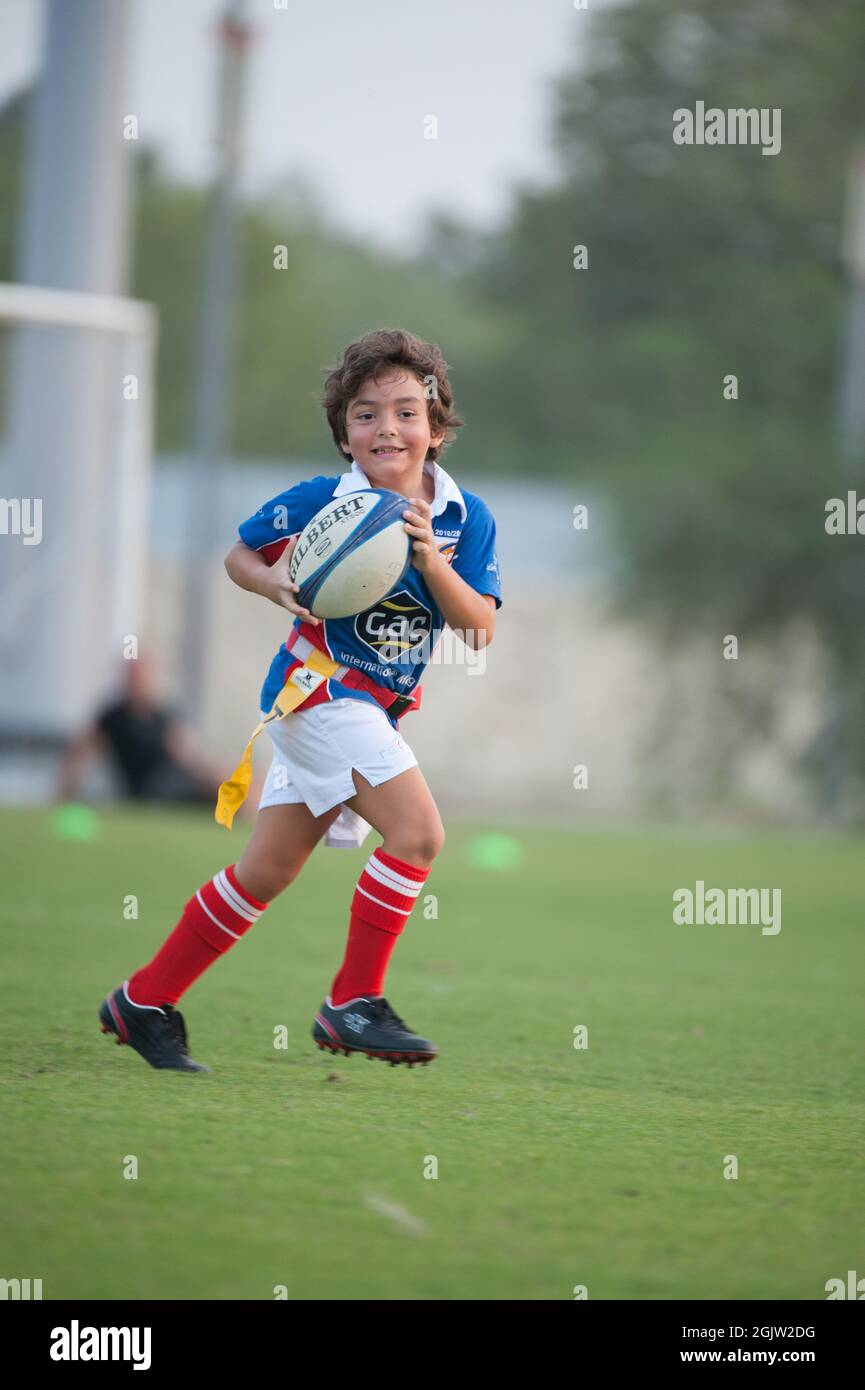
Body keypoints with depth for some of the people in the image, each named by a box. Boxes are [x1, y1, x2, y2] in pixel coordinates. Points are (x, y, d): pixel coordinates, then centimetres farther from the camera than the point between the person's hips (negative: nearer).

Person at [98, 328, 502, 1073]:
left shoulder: (465, 519, -1)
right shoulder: (320, 501, -10)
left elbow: (479, 626, -7)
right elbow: (239, 553, 4)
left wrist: (433, 563, -22)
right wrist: (274, 584, -17)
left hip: (379, 706, 6)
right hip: (319, 685, -6)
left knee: (268, 871, 11)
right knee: (418, 829, -21)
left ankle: (144, 1002, 20)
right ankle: (353, 1002, -11)